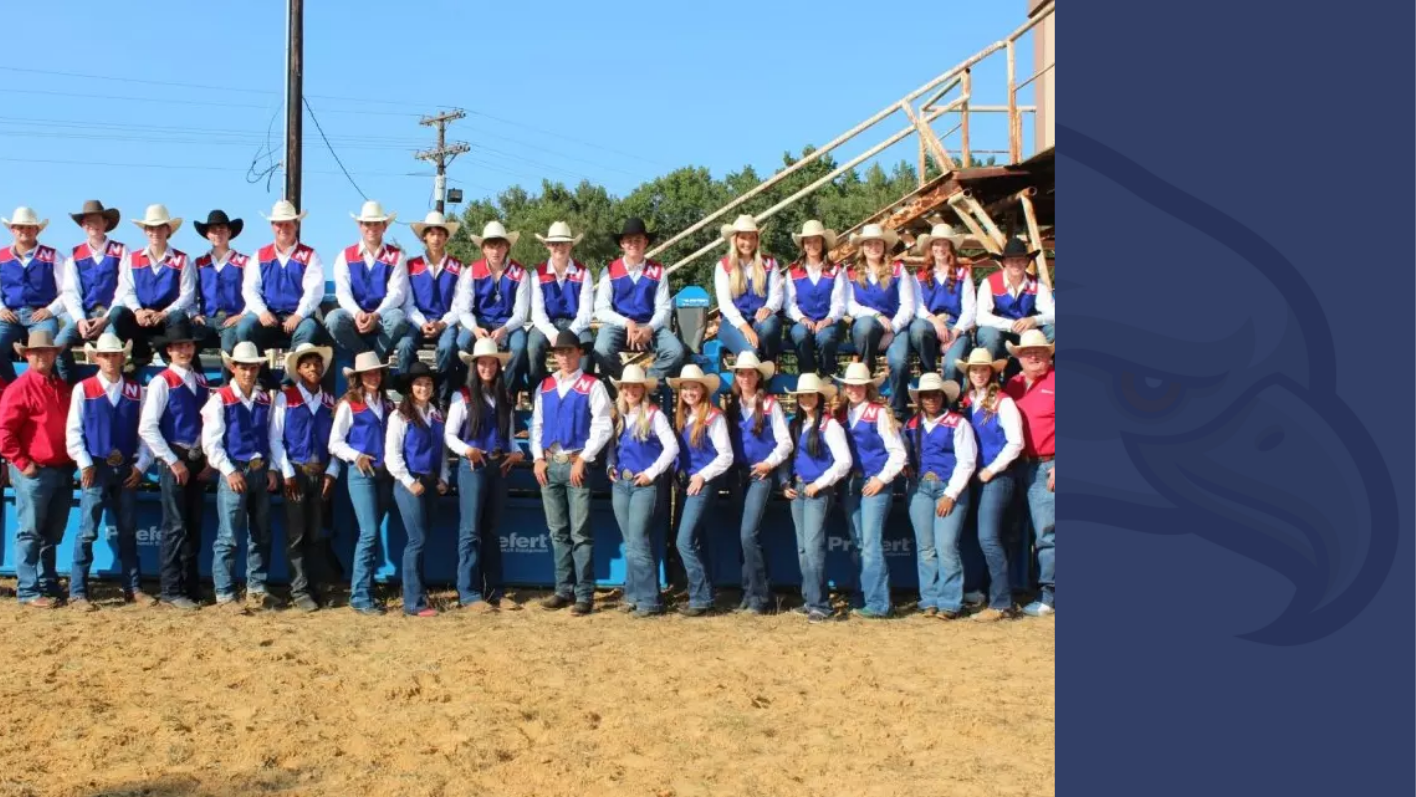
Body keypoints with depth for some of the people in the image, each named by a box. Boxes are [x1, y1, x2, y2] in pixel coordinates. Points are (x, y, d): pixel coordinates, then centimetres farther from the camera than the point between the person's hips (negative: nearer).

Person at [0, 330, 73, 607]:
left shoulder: (64, 388, 13)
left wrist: (73, 460, 12)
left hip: (63, 471, 7)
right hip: (34, 473, -7)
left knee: (52, 534, 13)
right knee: (30, 533, -1)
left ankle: (48, 585, 21)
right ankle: (28, 590, 2)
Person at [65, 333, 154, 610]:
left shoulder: (136, 391, 7)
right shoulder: (83, 389, 0)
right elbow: (73, 431, -2)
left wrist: (141, 464, -3)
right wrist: (85, 464, -9)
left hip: (127, 469, 3)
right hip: (96, 468, -3)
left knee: (128, 532, 8)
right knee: (88, 532, -4)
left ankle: (133, 589, 15)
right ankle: (78, 592, 1)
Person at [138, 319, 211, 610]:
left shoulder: (201, 382, 11)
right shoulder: (162, 382, -8)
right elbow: (147, 428, -15)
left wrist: (208, 460, 3)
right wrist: (173, 461, -14)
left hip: (198, 462, 6)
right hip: (174, 461, -6)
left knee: (194, 527, 10)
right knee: (175, 527, -4)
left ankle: (191, 587, 17)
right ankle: (171, 591, 3)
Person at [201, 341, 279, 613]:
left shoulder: (264, 400, 11)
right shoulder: (221, 399, -5)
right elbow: (211, 442, -9)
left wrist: (271, 469, 3)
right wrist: (229, 471, -15)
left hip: (260, 472, 6)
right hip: (234, 471, -6)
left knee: (261, 535, 11)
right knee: (229, 537, -5)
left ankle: (256, 589, 21)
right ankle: (224, 594, 0)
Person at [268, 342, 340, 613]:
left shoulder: (329, 402, 9)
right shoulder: (285, 398, -2)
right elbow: (275, 439, -5)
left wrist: (332, 472, -4)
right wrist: (287, 473, -11)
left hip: (322, 474, 4)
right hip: (296, 472, -3)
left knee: (316, 534, 8)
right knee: (296, 534, -1)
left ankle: (314, 587, 14)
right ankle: (299, 590, 2)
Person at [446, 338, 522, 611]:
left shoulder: (504, 398, 12)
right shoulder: (463, 396, -3)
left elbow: (509, 435, 15)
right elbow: (449, 435, -4)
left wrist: (516, 452, -4)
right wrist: (466, 450, -20)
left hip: (499, 467, 5)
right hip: (472, 466, -5)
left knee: (492, 530, 11)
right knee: (471, 530, -5)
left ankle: (494, 591, 15)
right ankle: (469, 593, -3)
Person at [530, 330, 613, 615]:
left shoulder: (593, 386, -2)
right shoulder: (544, 387, 14)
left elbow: (603, 427, -7)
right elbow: (536, 424, 15)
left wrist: (582, 460, -12)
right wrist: (538, 458, 3)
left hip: (577, 464, -5)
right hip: (549, 464, 5)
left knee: (580, 532, -6)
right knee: (558, 532, 9)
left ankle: (584, 594, -4)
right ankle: (564, 590, 15)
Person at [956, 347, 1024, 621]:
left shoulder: (1002, 403, -7)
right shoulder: (967, 403, 11)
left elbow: (1015, 442, -12)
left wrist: (991, 469, -11)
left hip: (997, 477, -6)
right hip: (975, 477, 6)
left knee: (988, 538, -14)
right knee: (988, 538, 8)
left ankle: (1001, 602, -10)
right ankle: (1000, 597, 13)